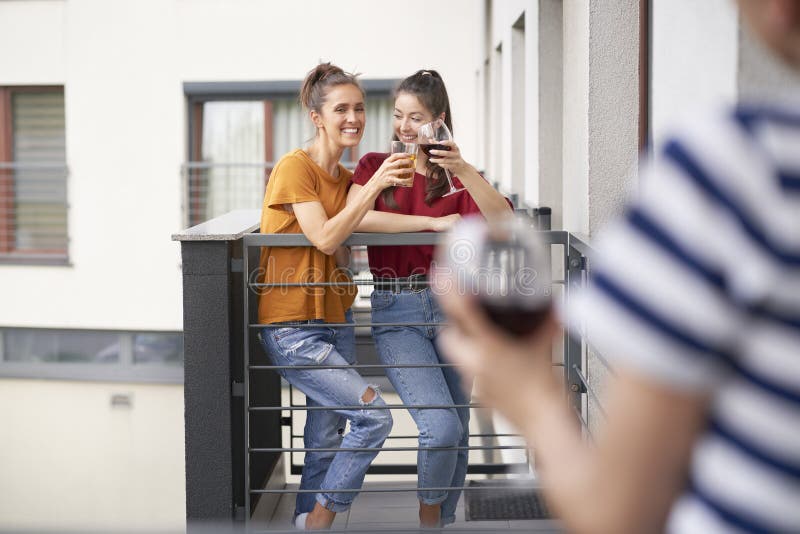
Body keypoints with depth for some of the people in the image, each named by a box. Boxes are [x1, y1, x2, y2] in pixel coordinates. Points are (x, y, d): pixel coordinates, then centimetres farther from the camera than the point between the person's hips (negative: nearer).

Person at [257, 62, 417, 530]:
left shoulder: (347, 178, 12)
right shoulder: (295, 167, -11)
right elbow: (325, 238, -20)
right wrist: (374, 185, -23)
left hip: (335, 320, 7)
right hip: (293, 329, -7)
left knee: (326, 442, 8)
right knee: (374, 415, -13)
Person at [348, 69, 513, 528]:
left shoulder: (455, 175, 8)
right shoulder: (376, 165, 4)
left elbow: (502, 219, -10)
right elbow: (356, 218, -17)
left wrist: (463, 170, -24)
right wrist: (433, 222, -16)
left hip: (452, 307, 3)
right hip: (397, 312, -3)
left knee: (458, 432, 10)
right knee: (441, 427, -16)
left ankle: (445, 520, 31)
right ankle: (429, 509, 13)